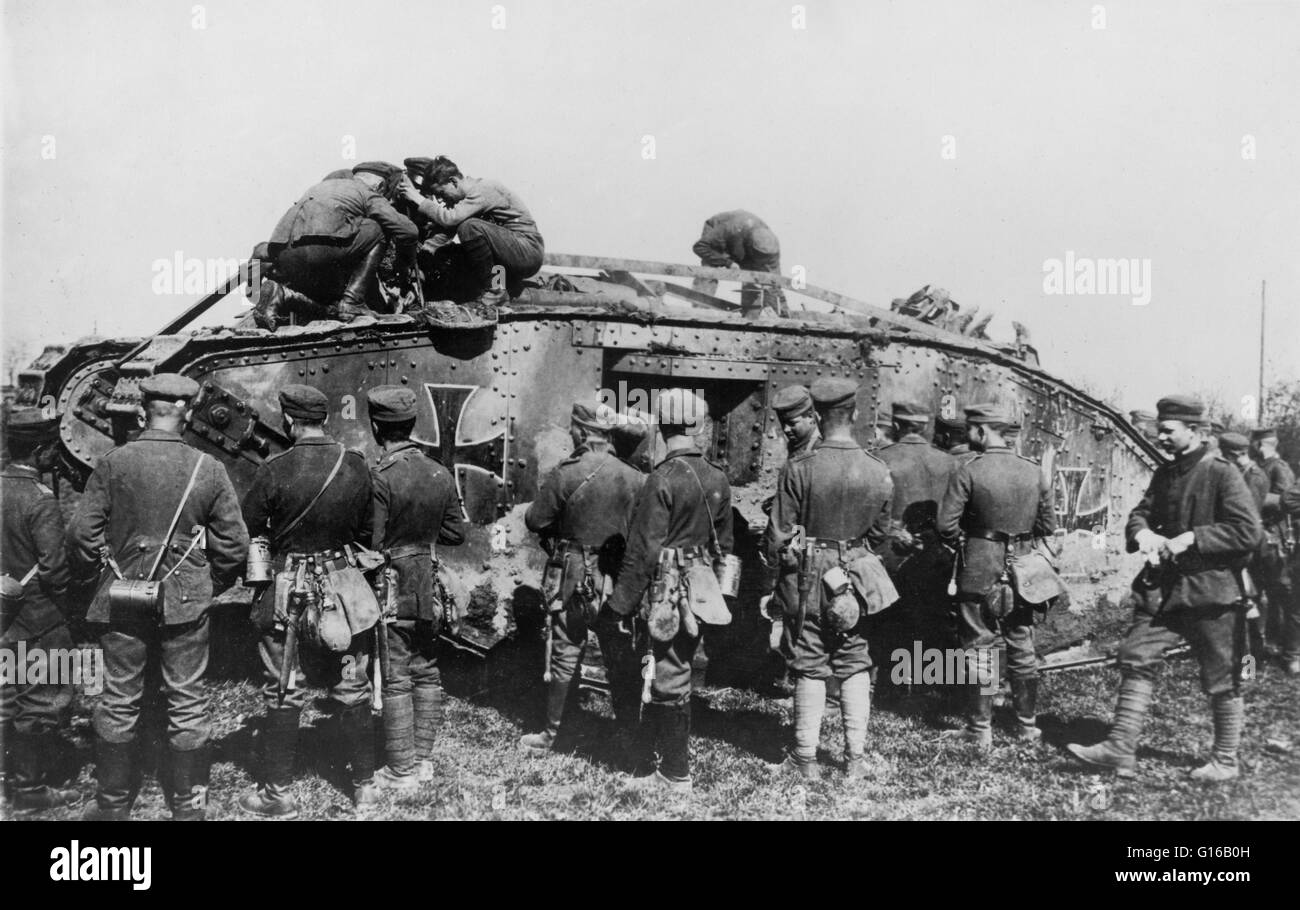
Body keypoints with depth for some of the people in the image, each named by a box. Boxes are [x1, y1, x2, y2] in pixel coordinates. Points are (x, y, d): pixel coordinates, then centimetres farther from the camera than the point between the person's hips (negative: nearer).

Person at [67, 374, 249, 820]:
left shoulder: (111, 463, -7)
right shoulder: (209, 469, -7)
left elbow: (82, 533, -6)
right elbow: (234, 544, -4)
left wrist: (92, 574, 13)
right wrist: (210, 584, 12)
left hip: (121, 599, 1)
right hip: (185, 601, 0)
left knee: (119, 702, 12)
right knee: (187, 703, 8)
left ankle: (113, 803, 24)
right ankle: (189, 805, 17)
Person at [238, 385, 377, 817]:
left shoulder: (275, 470, -16)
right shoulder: (356, 466, -5)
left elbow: (246, 530, -9)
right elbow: (367, 530, 4)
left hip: (287, 590, -3)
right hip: (342, 584, 3)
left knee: (281, 692, 9)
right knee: (351, 687, 13)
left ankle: (278, 793, 17)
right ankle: (364, 784, 22)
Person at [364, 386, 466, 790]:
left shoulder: (381, 477, -17)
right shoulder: (440, 474, 2)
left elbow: (372, 543, -17)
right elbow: (455, 533, 9)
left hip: (392, 590, -6)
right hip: (429, 589, 6)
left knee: (396, 680, 1)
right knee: (427, 673, 14)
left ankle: (401, 770, 8)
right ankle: (422, 758, 24)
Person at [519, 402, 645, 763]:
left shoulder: (564, 475, -13)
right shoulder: (634, 478, -5)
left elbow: (535, 521, -6)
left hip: (572, 578, -1)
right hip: (617, 581, 1)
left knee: (565, 657, 11)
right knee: (622, 661, 9)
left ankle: (551, 734, 23)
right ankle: (629, 740, 14)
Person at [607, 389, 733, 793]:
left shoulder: (662, 480, -17)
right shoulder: (717, 478, 4)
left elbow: (643, 552, -17)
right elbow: (724, 544, 13)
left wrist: (622, 604, -11)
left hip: (667, 592, -7)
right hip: (702, 591, 7)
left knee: (668, 682, 2)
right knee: (680, 674, 20)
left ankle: (676, 774, 10)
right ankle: (677, 753, 34)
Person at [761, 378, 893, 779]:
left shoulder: (798, 469, -15)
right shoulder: (878, 472, -5)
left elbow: (779, 534, -10)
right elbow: (880, 534, 7)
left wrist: (774, 560, 8)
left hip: (807, 582, -2)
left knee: (810, 669, 7)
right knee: (855, 666, 13)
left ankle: (807, 758, 16)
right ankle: (855, 757, 18)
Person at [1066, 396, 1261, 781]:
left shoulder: (1222, 474, -11)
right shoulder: (1164, 474, 11)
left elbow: (1249, 532, -17)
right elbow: (1140, 514, 17)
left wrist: (1191, 538, -20)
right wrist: (1143, 533, -7)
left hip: (1211, 591, -7)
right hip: (1162, 587, 7)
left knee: (1222, 680, 6)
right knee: (1136, 659, 1)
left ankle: (1226, 760, 21)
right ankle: (1120, 748, 4)